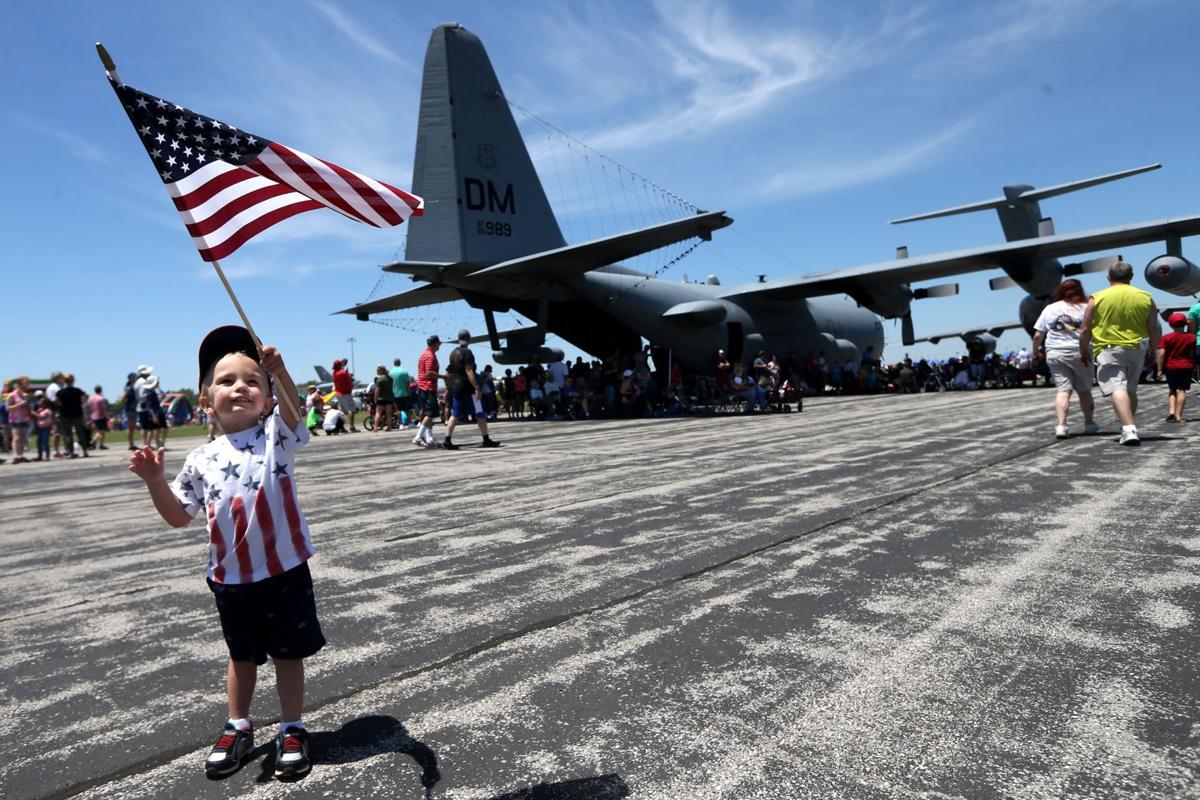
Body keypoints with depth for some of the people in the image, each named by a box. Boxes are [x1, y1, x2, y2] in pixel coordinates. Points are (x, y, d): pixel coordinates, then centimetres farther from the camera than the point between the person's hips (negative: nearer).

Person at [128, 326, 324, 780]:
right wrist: (155, 479, -7)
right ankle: (238, 729, 41)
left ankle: (292, 731, 29)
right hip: (230, 577, 3)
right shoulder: (203, 460, 1)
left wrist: (278, 371, -48)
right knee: (241, 657, 22)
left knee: (288, 654, 12)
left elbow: (293, 406, -30)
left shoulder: (277, 435, -7)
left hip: (284, 571, -3)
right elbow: (179, 517, 8)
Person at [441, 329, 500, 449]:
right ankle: (486, 440, 4)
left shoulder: (453, 353, 14)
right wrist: (477, 388, -22)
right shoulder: (467, 352, -11)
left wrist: (449, 387, 26)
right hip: (468, 387, -8)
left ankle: (447, 441, 1)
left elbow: (449, 374, 18)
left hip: (456, 387, 8)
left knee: (455, 415, 7)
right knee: (480, 414, 0)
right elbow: (469, 371, -20)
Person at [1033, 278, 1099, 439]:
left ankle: (1060, 425, -15)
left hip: (1055, 354, 1)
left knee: (1063, 389, -1)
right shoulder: (1085, 308, 2)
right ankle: (1089, 423, 27)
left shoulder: (1049, 309, 7)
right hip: (1079, 353, -1)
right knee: (1084, 390, 13)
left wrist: (1035, 351, 17)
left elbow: (1038, 335, 5)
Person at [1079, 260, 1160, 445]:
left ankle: (1129, 430, -26)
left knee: (1117, 389, -12)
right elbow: (1154, 329, 8)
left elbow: (1085, 329, -2)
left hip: (1108, 350, -4)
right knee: (1131, 390, 18)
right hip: (1136, 349, 4)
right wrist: (1153, 351, 20)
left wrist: (1083, 351, 10)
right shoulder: (1146, 298, 6)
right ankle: (1130, 427, 27)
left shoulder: (1097, 298, -3)